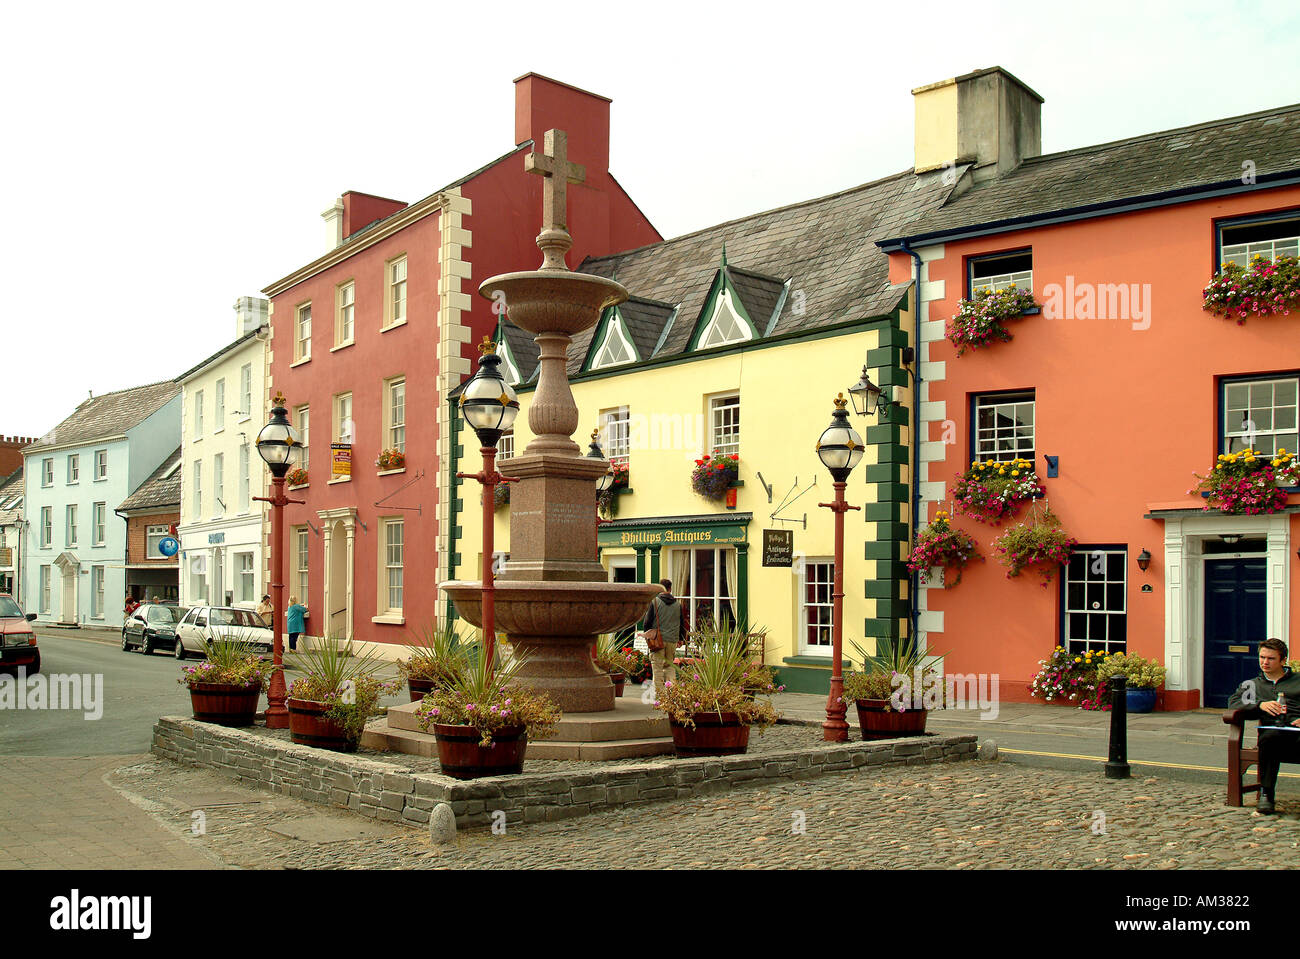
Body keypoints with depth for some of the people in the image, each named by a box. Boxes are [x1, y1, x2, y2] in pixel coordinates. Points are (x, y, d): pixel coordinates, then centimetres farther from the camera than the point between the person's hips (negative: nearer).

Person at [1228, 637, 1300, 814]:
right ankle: (1265, 794, -33)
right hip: (1273, 729, 1)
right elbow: (1233, 703, 13)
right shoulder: (1252, 685, 31)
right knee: (1268, 738, -39)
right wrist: (1260, 705, -5)